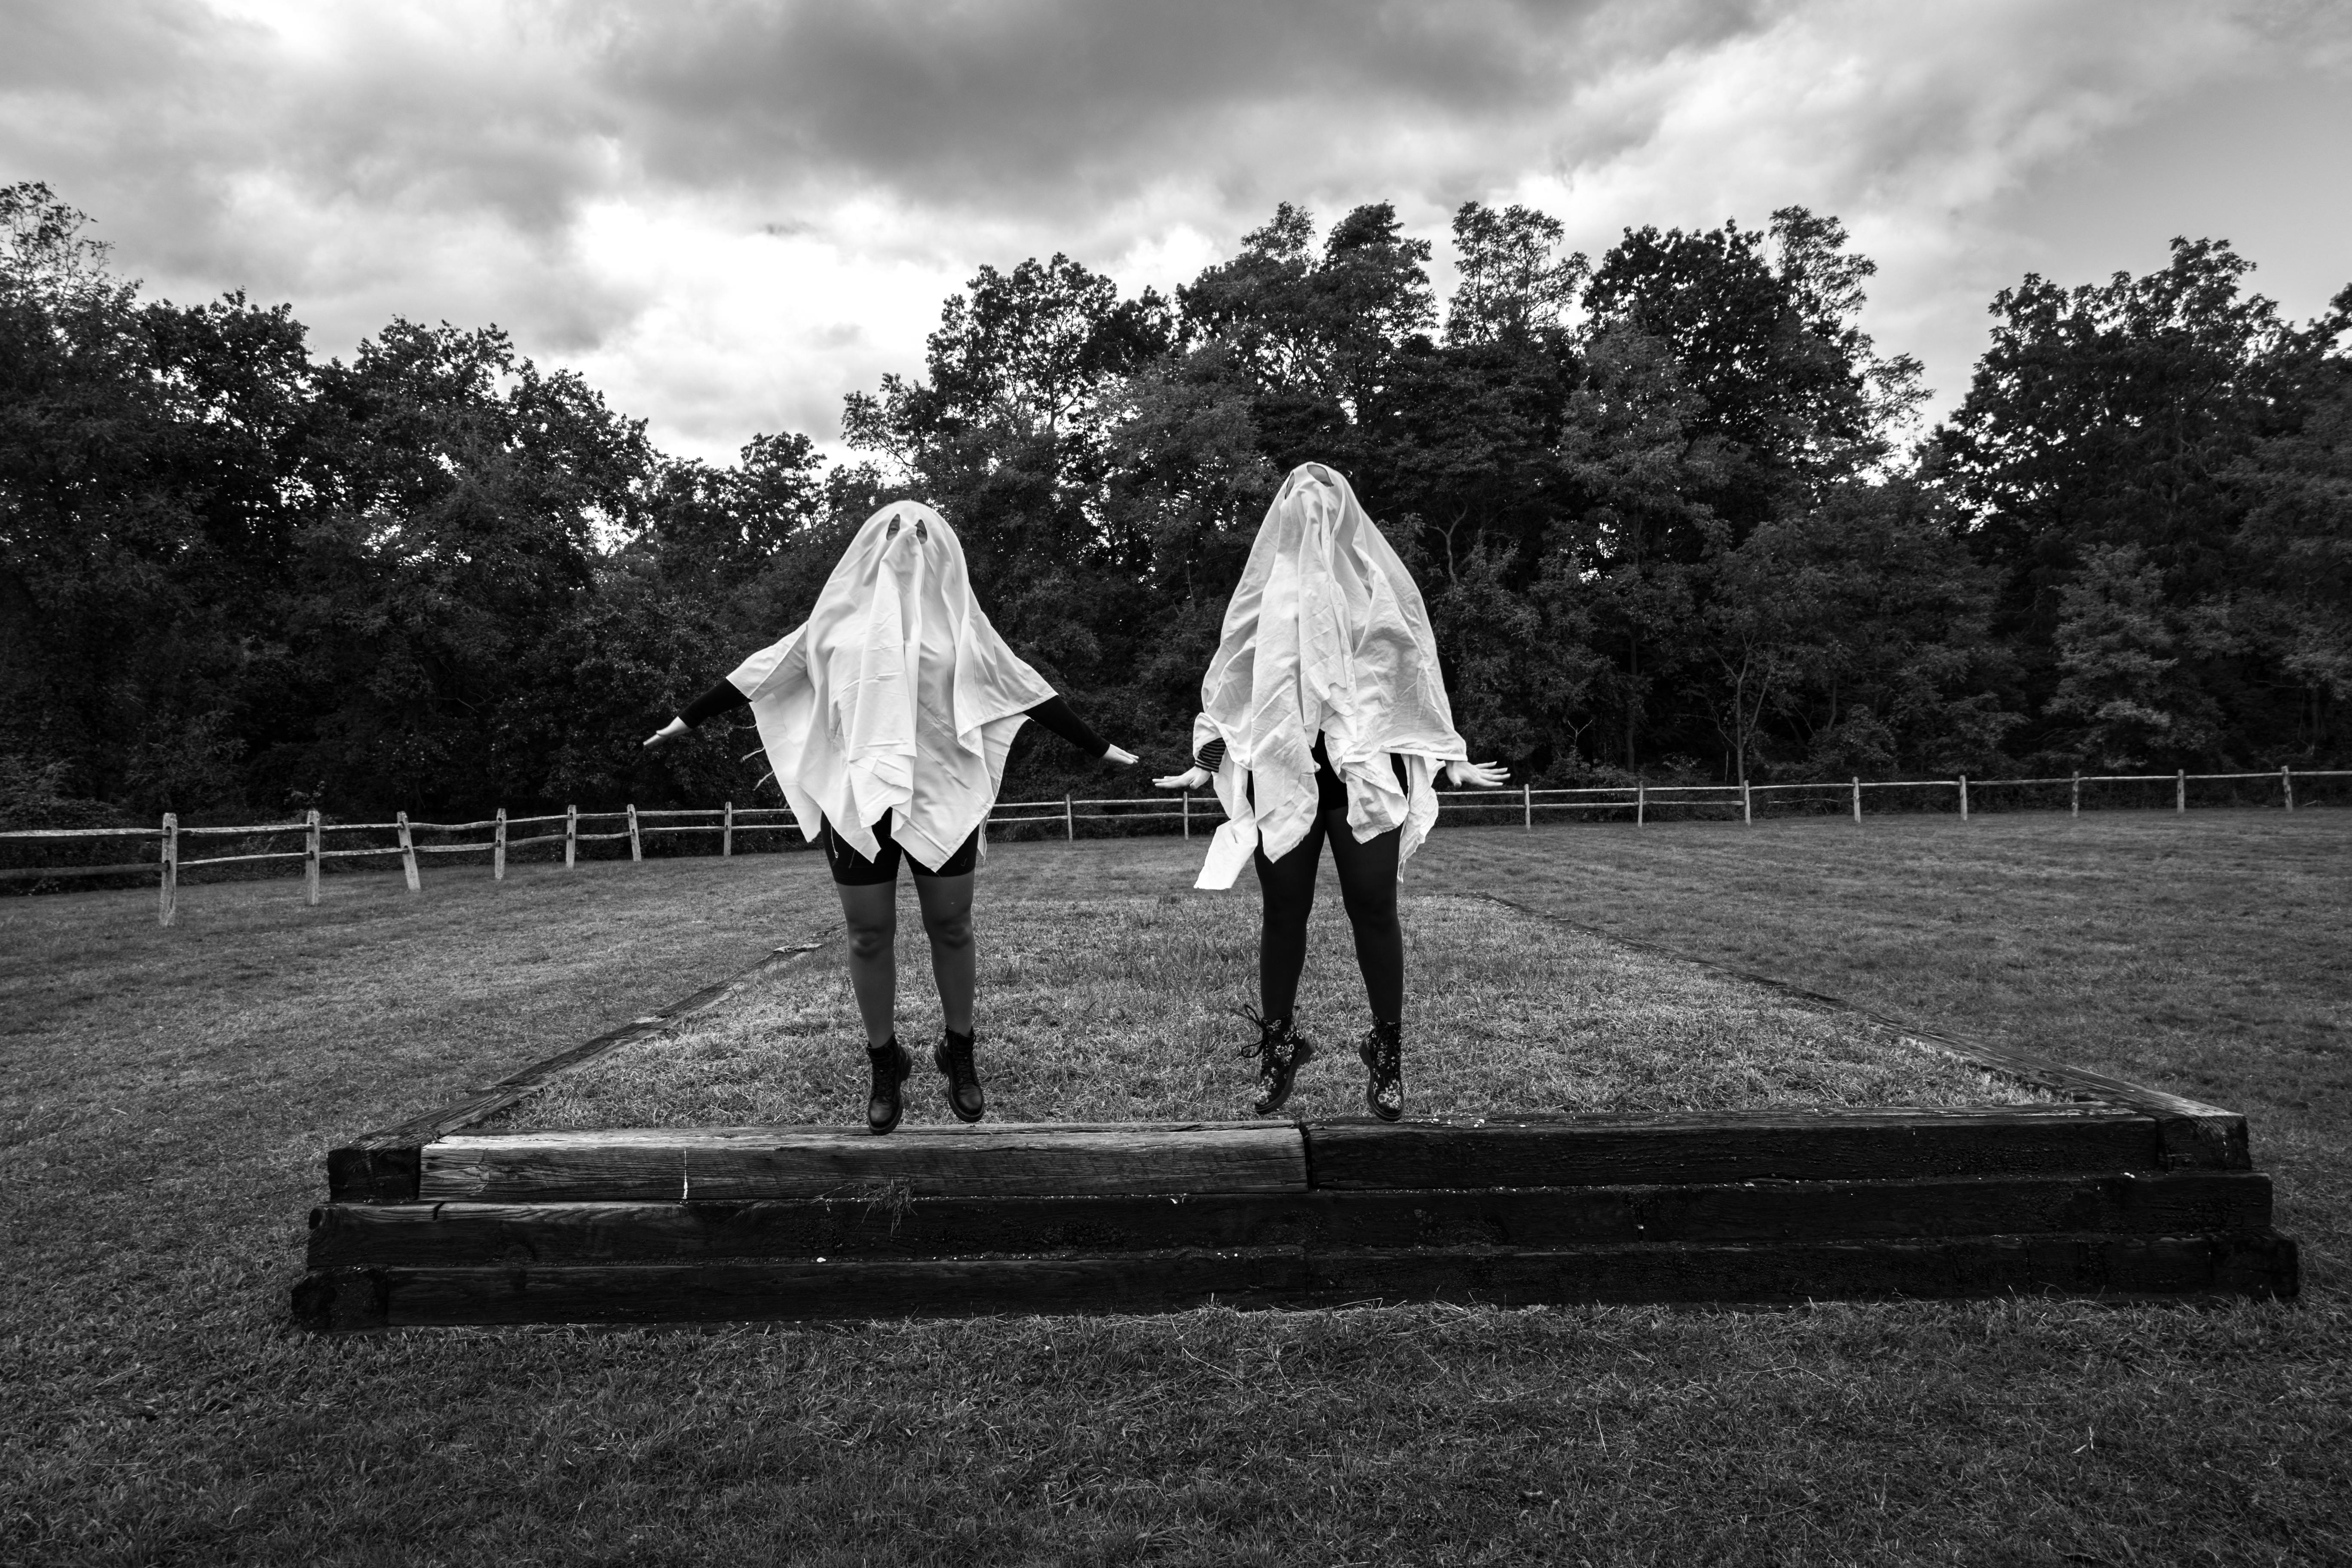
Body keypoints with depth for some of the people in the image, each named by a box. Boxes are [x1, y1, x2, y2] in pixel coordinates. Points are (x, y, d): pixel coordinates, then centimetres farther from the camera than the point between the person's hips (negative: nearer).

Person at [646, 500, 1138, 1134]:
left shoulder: (959, 620, 9)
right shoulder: (841, 615, 11)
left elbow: (1024, 686, 11)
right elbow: (765, 671, 16)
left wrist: (1097, 747, 10)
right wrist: (690, 717, 18)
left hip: (944, 796, 0)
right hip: (856, 797, 1)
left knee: (950, 928, 4)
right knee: (869, 935, 4)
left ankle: (959, 1053, 21)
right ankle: (884, 1064, 19)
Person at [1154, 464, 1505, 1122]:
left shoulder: (1378, 583, 13)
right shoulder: (1266, 588, 16)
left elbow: (1415, 675, 12)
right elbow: (1232, 683, 15)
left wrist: (1448, 757, 6)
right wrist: (1207, 762, 7)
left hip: (1366, 773, -1)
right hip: (1281, 773, 1)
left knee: (1373, 909, -3)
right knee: (1283, 912, 2)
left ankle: (1388, 1055, 8)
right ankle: (1276, 1049, 13)